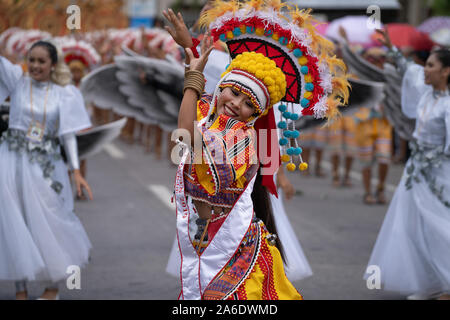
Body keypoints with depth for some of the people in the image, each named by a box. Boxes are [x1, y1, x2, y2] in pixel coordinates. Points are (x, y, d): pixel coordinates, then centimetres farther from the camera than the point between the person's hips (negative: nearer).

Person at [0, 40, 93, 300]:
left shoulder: (64, 94, 2)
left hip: (45, 166, 0)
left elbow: (68, 134, 2)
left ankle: (53, 286, 21)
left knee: (47, 225, 3)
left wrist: (76, 171, -5)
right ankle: (21, 290, 7)